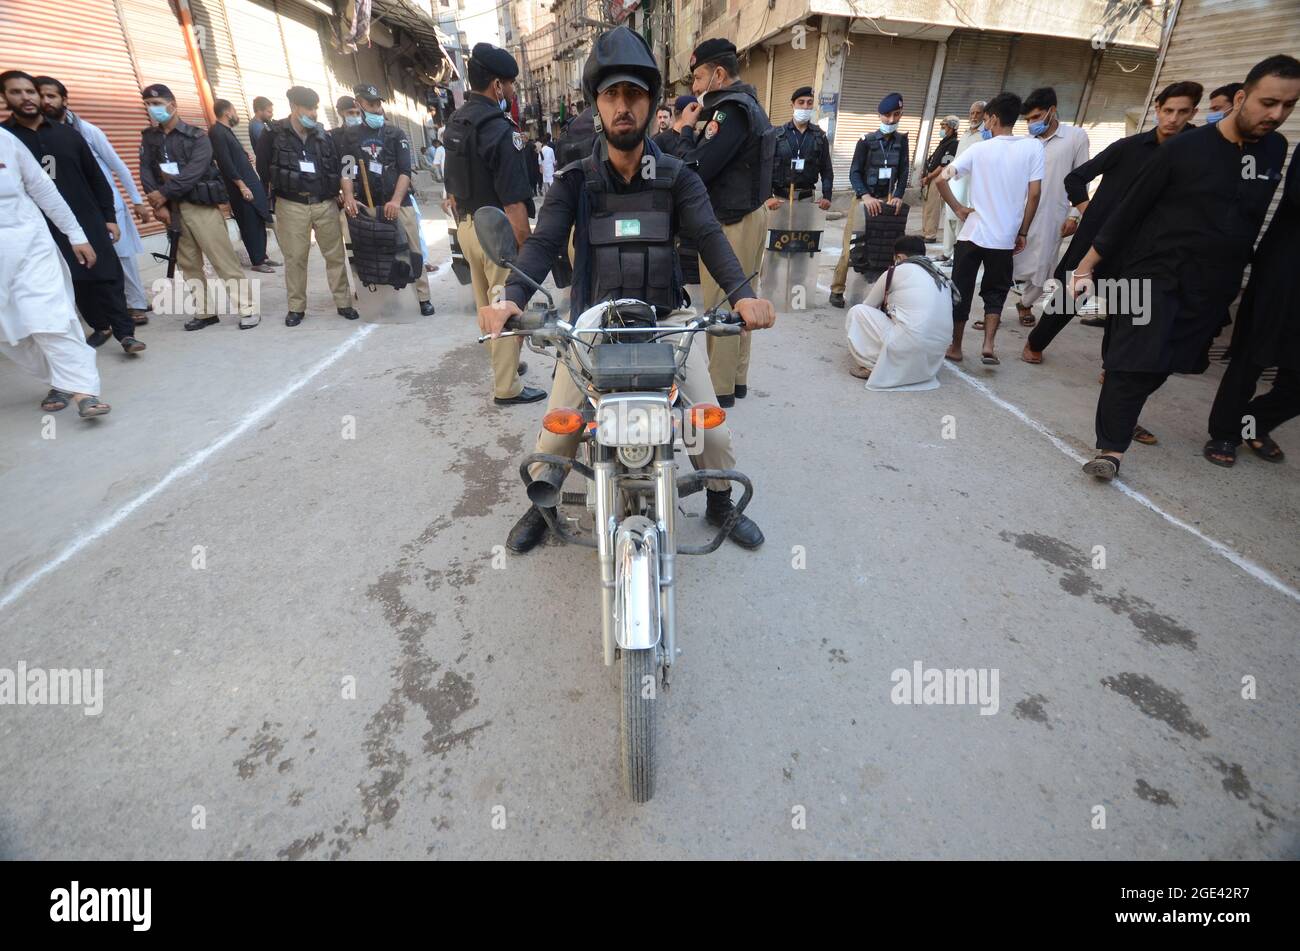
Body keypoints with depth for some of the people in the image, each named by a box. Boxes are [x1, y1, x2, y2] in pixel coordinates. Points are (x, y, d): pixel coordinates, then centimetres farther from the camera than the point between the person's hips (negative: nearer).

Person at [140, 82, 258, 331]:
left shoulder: (197, 137, -4)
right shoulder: (149, 137, 12)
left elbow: (192, 173, -14)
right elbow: (146, 172, 3)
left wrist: (164, 193, -13)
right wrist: (159, 204, -10)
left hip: (202, 205, -6)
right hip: (173, 208, 6)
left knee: (224, 260, -9)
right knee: (188, 263, 7)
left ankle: (247, 309, -7)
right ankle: (206, 311, 14)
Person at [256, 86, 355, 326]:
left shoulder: (323, 135, 9)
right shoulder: (274, 134, 0)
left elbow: (338, 168, 12)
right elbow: (263, 169, 5)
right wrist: (274, 192, 7)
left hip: (325, 204, 2)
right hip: (291, 205, -2)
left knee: (335, 254, 2)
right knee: (295, 257, 1)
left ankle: (343, 302, 12)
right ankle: (296, 307, 10)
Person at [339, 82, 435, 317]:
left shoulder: (396, 134, 8)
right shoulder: (350, 135, 12)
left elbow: (405, 171, -3)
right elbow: (346, 170, 6)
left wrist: (396, 201, -17)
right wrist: (348, 196, -14)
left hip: (399, 203, -1)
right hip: (367, 205, 1)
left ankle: (424, 298, -2)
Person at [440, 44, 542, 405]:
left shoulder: (455, 122, 10)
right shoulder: (499, 129, -18)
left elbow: (452, 185, 16)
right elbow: (513, 201, -22)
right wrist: (526, 246, -17)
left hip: (467, 226, 9)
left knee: (486, 304, 19)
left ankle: (504, 363, 37)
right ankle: (507, 387, 6)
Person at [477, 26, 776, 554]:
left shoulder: (677, 177, 2)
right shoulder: (574, 181, 2)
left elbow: (709, 236, -12)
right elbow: (544, 242, -11)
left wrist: (742, 293, -31)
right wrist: (511, 297, -31)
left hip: (667, 316, 1)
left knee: (712, 427, -5)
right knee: (557, 431, -7)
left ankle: (721, 504, 24)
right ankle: (542, 506, 22)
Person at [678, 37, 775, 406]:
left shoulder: (731, 111, -16)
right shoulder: (748, 105, 16)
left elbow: (695, 170, -23)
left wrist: (687, 129, -7)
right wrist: (703, 120, 5)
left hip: (730, 224, -10)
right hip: (750, 214, 11)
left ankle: (720, 387, 2)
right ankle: (737, 378, 24)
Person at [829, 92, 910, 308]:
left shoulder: (901, 140, 8)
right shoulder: (867, 140, -2)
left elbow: (903, 172, 6)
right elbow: (854, 172, -8)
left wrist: (898, 196, -12)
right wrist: (866, 196, -22)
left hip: (887, 201, 3)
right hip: (864, 199, -3)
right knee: (851, 247, -5)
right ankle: (837, 290, 5)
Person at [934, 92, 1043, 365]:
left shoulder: (979, 149, -2)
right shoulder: (1033, 146, 0)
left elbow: (941, 179, -10)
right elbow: (1034, 194, -4)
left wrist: (957, 208, 2)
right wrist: (1022, 233, 5)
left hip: (973, 234, -1)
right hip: (1004, 238, 1)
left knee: (961, 291, 10)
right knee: (995, 292, 14)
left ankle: (956, 347, 16)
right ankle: (988, 345, -1)